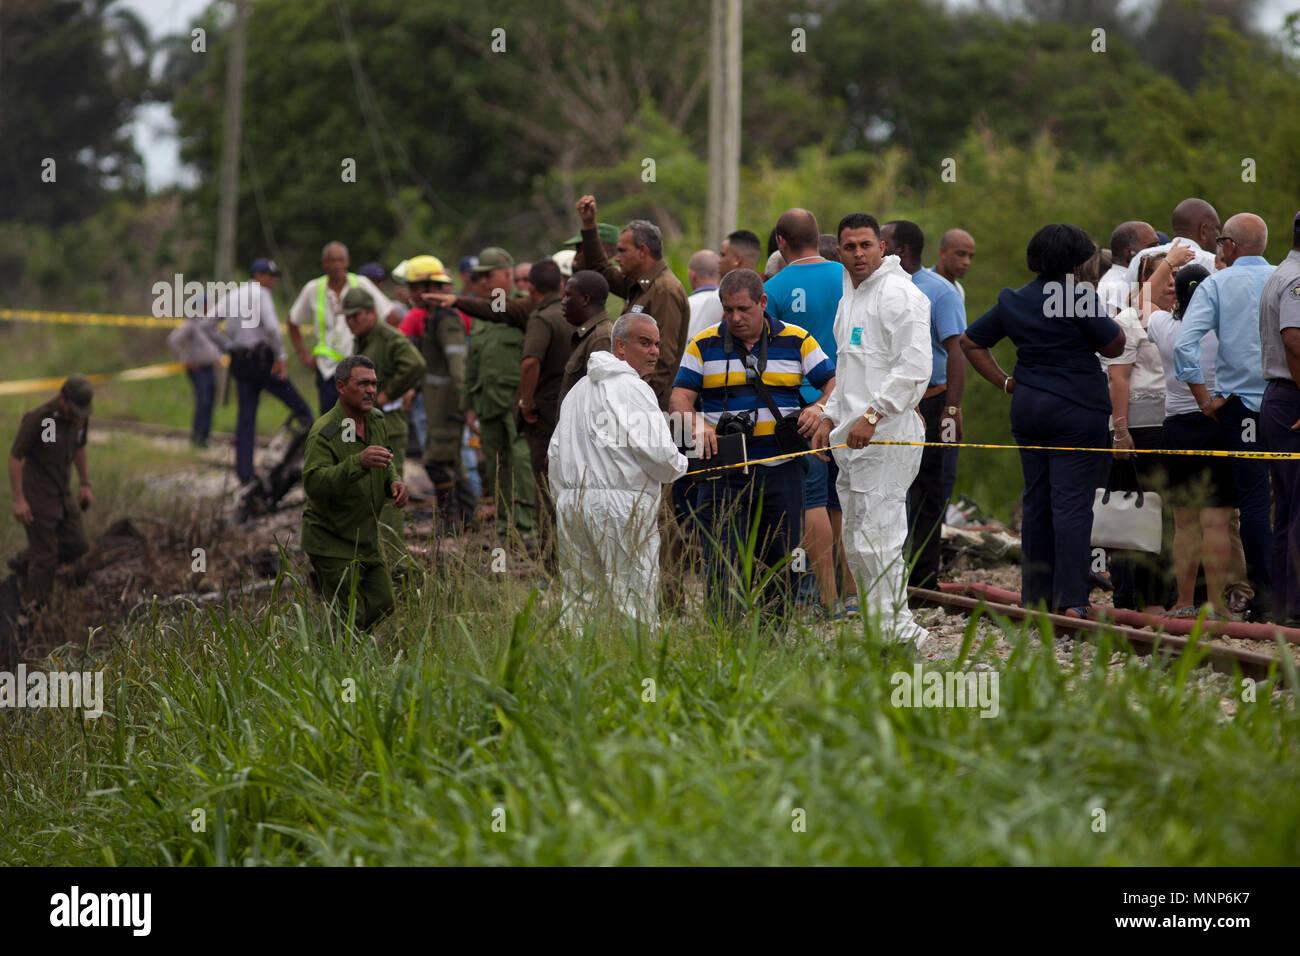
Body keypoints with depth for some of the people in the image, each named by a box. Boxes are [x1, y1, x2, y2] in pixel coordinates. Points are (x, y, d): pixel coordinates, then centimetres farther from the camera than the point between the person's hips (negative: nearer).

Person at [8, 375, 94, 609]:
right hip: (36, 494, -7)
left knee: (76, 545, 7)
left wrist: (85, 484, 12)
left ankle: (24, 562, 28)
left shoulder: (80, 416, -3)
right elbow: (14, 457, -19)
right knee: (46, 556, -3)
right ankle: (34, 612, 12)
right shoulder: (37, 418, -24)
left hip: (61, 492, 7)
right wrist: (18, 500, -21)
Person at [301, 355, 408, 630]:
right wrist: (358, 462, -46)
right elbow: (313, 483, -35)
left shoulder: (376, 421, 4)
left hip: (366, 535, 8)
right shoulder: (324, 432, -22)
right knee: (350, 618, -7)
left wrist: (394, 481, -2)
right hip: (330, 540, -8)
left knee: (382, 603, 9)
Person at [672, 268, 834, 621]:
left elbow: (834, 383, 6)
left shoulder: (796, 341, 7)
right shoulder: (704, 345, 6)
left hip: (781, 469, 1)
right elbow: (681, 396, 2)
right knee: (723, 565, -8)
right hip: (723, 470, -1)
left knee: (779, 559, 6)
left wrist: (819, 408, -16)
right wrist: (695, 424, -19)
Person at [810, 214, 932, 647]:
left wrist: (872, 415, -22)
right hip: (854, 437, 10)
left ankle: (894, 632, -5)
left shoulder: (898, 294, -11)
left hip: (887, 434, -10)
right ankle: (899, 631, 18)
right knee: (856, 545, 11)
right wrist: (831, 416, 19)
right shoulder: (849, 297, 19)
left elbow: (914, 368, -19)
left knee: (875, 540, -12)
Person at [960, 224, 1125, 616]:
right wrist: (1107, 314, 9)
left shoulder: (1013, 302, 8)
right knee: (1072, 503, -5)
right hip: (1076, 408, -6)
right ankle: (1070, 599, -8)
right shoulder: (1080, 299, -13)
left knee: (1036, 500, 13)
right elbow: (1115, 346, -6)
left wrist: (1005, 382, 12)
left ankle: (1036, 595, 17)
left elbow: (971, 342, 15)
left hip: (1026, 407, 6)